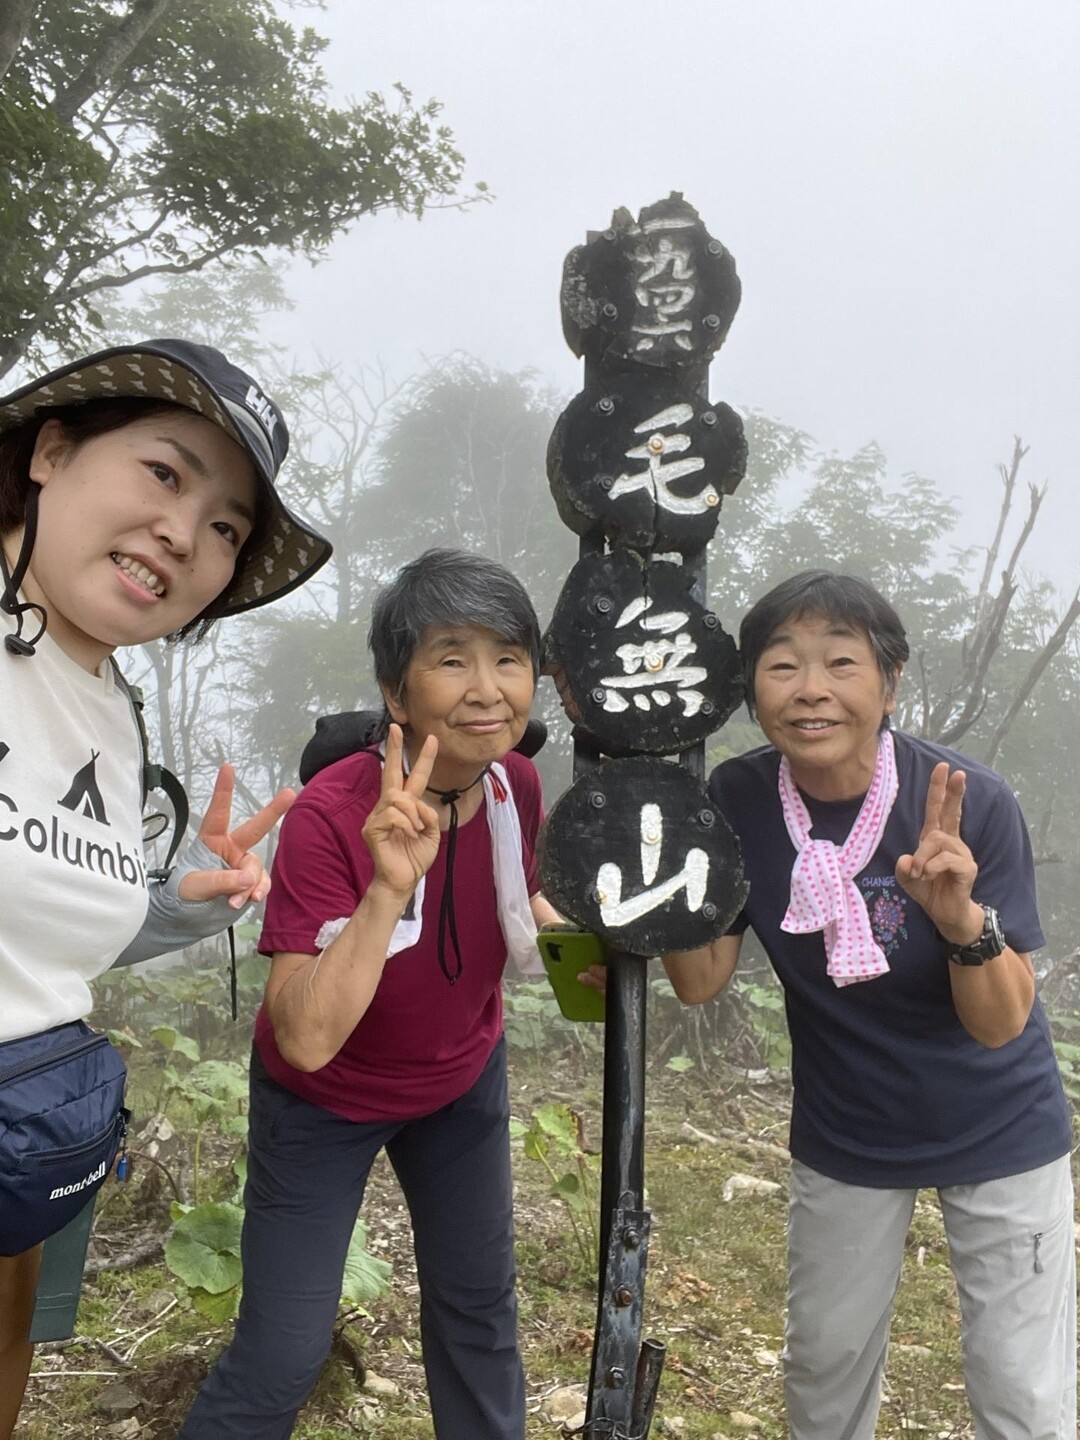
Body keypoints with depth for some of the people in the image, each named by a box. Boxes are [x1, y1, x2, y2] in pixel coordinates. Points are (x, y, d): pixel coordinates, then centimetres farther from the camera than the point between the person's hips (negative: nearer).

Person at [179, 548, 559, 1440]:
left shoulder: (516, 784, -15)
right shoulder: (330, 815, -31)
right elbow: (304, 1040, -36)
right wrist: (388, 889, -46)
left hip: (463, 1078, 5)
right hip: (325, 1100, -4)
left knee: (480, 1305, 18)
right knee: (284, 1356, 1)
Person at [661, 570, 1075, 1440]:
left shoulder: (972, 803, -25)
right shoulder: (738, 799, -17)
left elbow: (1001, 1025, -22)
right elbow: (701, 981, -15)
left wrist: (963, 918, -42)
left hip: (998, 1131, -2)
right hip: (844, 1135, 2)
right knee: (824, 1365, 17)